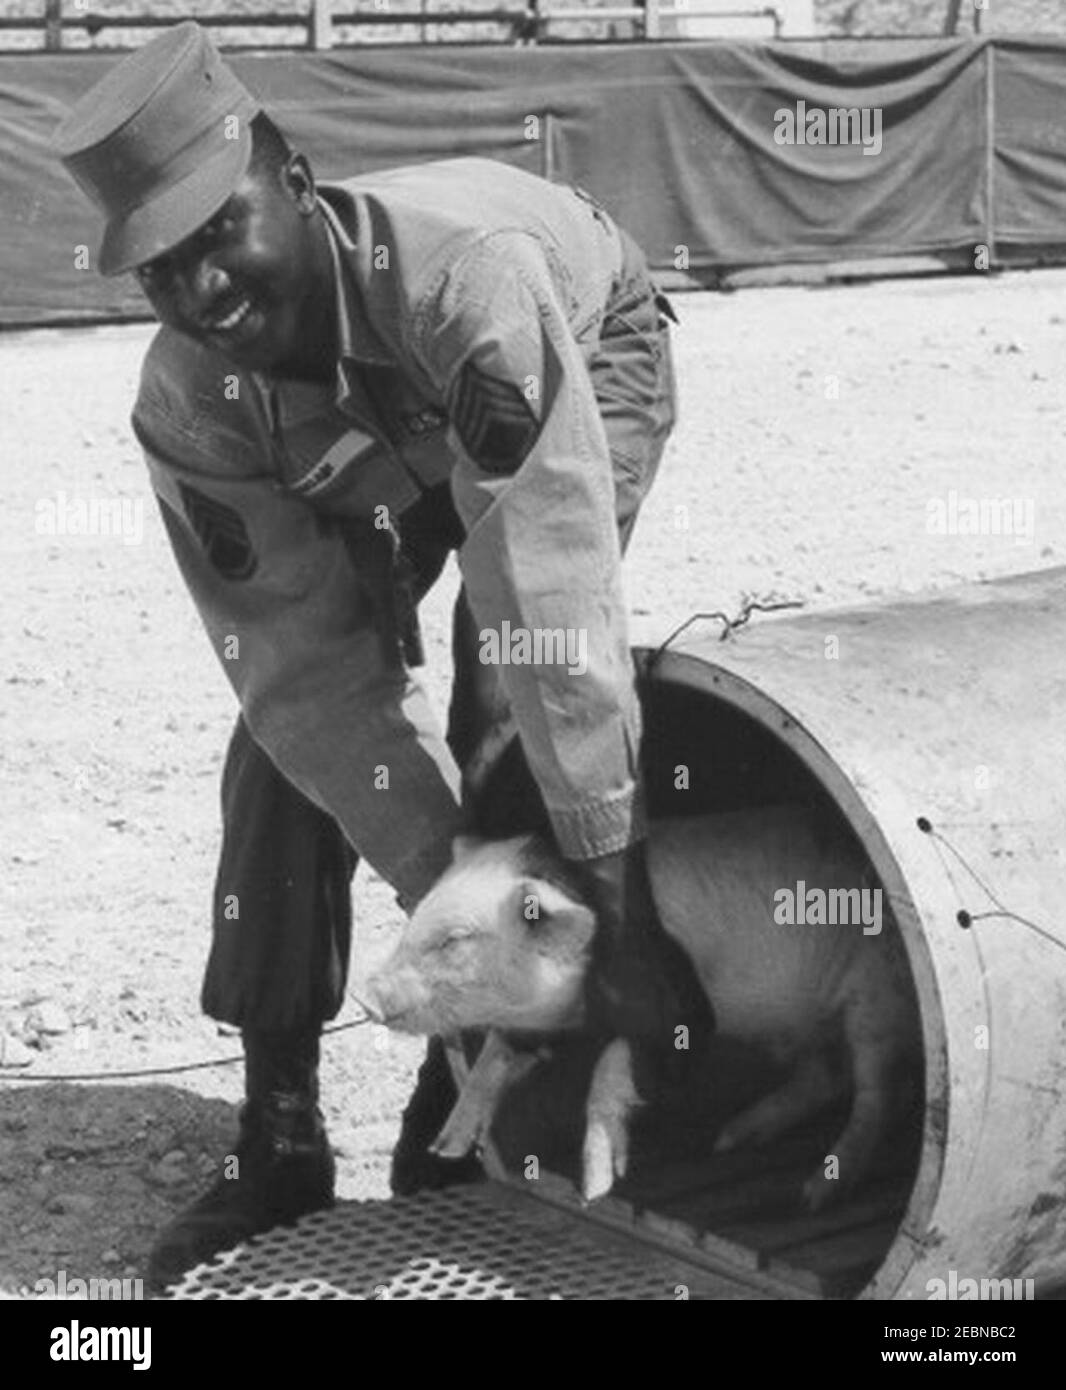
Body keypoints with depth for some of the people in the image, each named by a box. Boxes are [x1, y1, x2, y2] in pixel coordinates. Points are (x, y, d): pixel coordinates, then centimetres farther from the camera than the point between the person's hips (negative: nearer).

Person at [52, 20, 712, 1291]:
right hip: (381, 447, 4)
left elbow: (546, 603, -49)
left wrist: (617, 900, -48)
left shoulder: (464, 269, -46)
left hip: (579, 362, -3)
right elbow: (312, 665, -27)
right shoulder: (186, 408, -29)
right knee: (291, 709, -10)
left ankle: (465, 1096, -6)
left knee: (519, 676, -24)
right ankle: (278, 1144, 1)